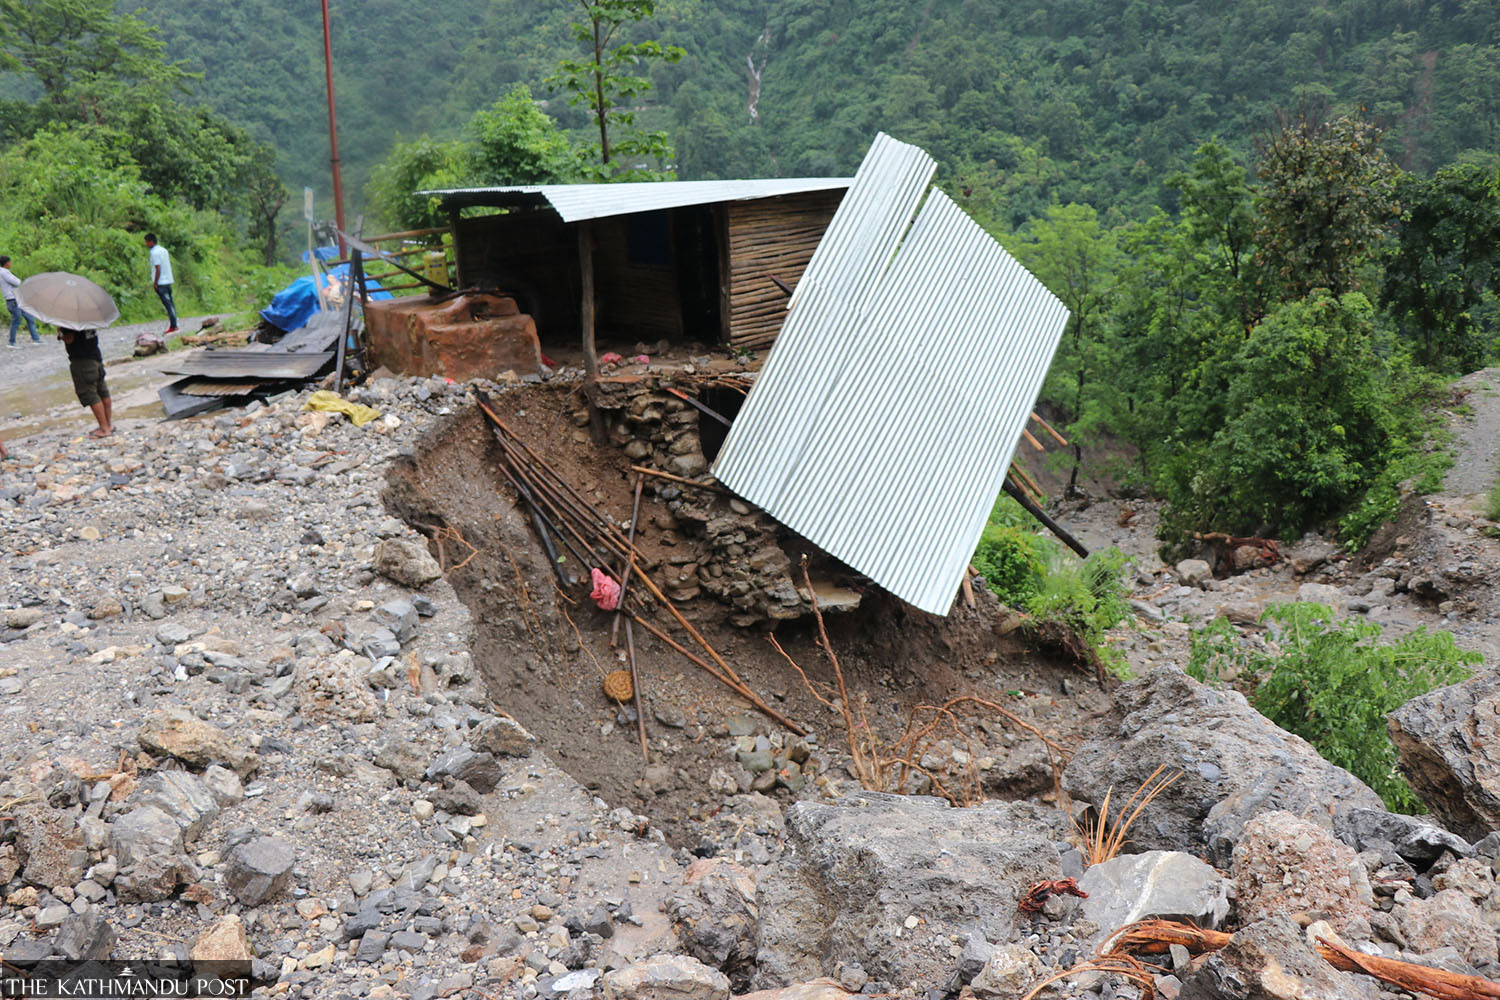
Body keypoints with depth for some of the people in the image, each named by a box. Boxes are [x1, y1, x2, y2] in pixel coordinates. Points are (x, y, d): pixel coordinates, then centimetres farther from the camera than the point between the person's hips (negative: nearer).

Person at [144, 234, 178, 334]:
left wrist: (155, 283, -12)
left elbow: (158, 269, -18)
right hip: (168, 280, 8)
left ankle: (173, 326, -8)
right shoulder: (164, 250, 12)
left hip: (161, 282, -8)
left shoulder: (154, 253, -13)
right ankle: (174, 325, 12)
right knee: (170, 302, 10)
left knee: (167, 304, -8)